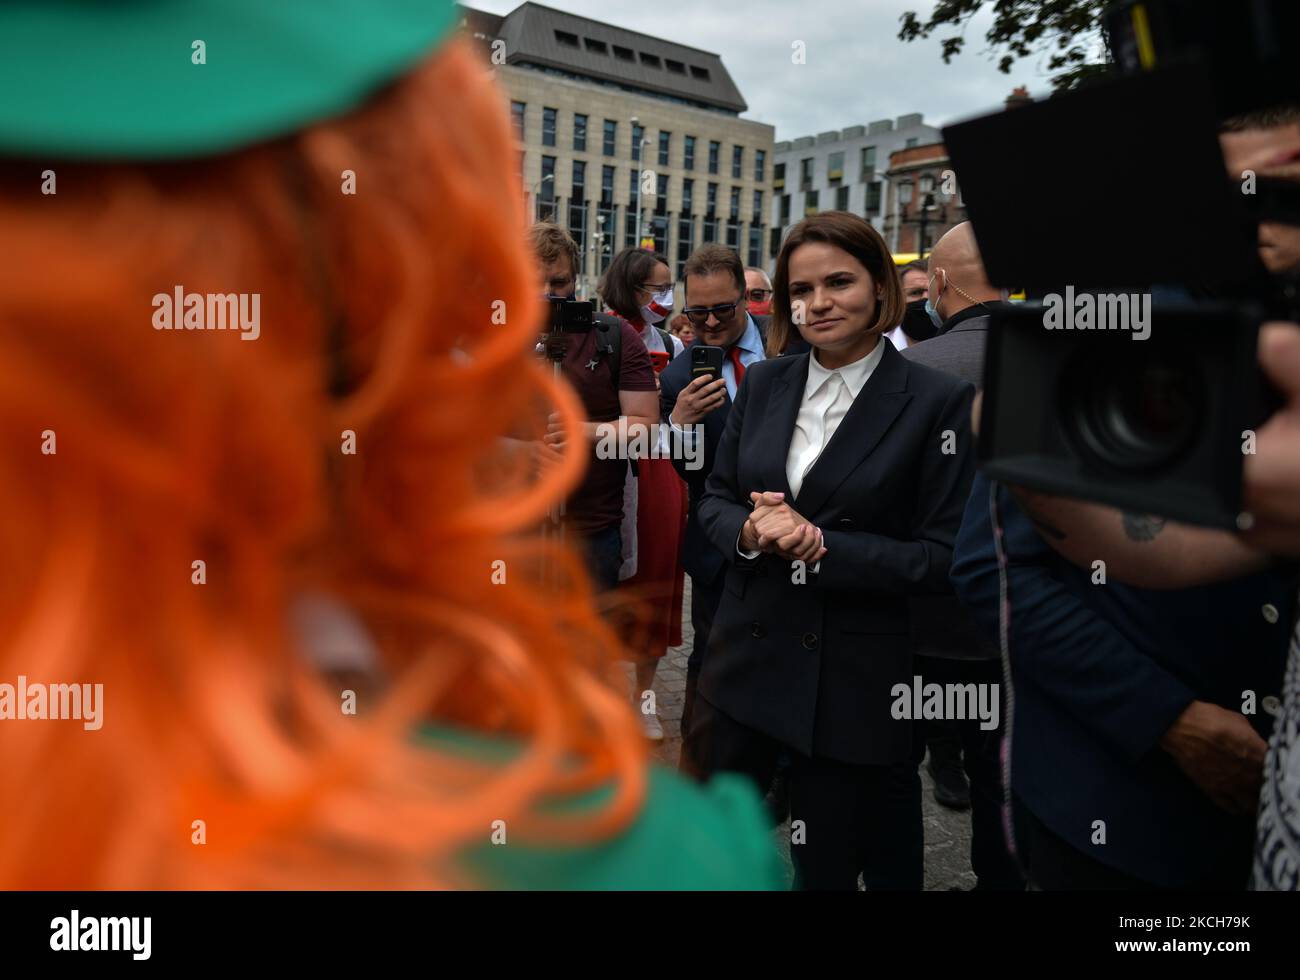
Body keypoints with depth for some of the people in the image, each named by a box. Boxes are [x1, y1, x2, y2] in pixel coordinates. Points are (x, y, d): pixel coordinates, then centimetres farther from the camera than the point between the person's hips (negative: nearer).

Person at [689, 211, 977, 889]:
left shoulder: (938, 401, -10)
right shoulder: (762, 383, 3)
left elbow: (941, 555, -11)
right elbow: (714, 500, 8)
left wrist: (819, 546, -21)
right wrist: (749, 531, -14)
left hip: (855, 679, -3)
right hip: (746, 655, 4)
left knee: (828, 864, 15)